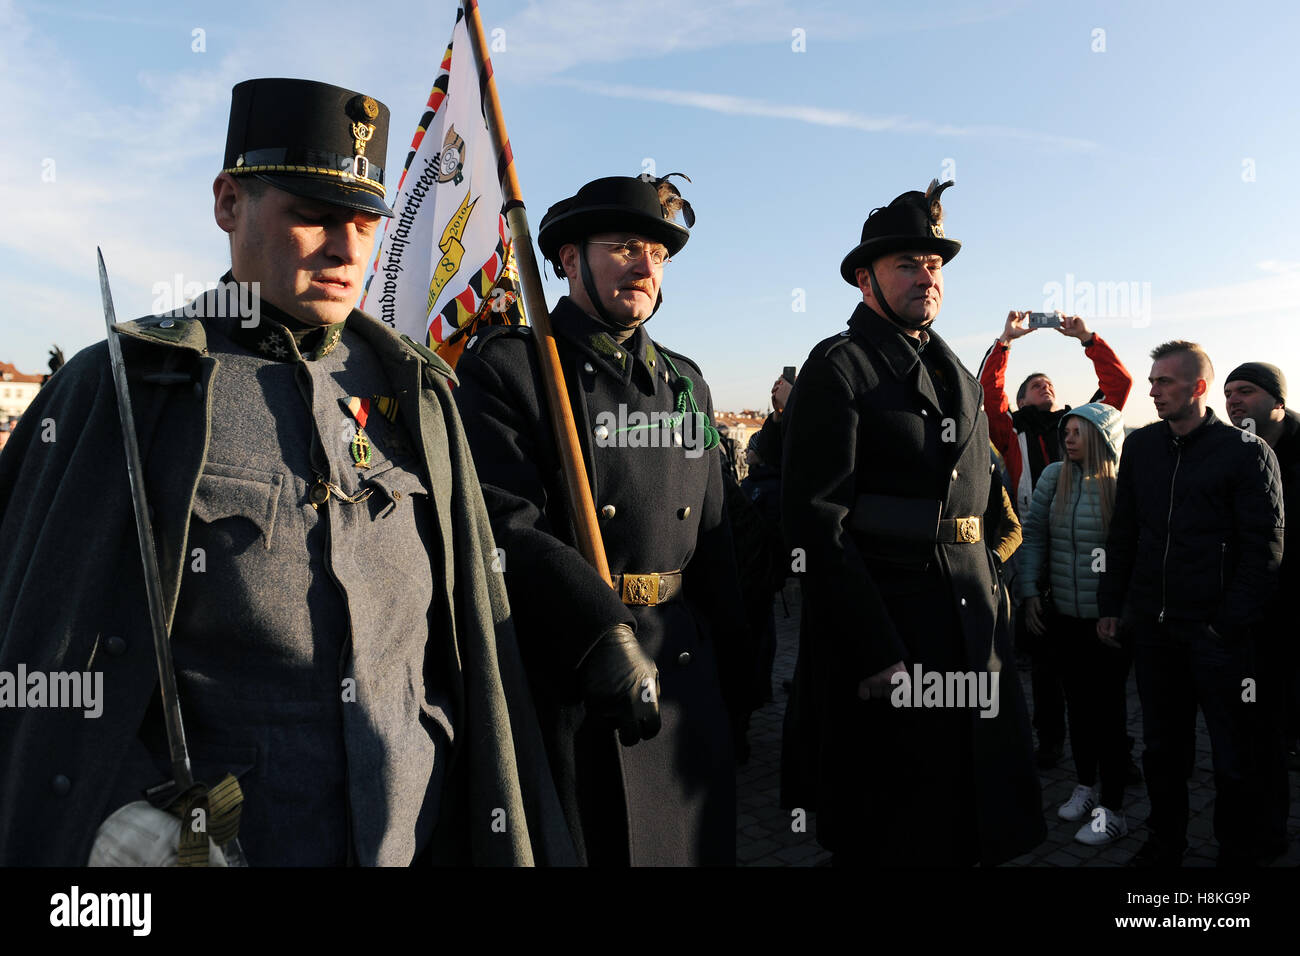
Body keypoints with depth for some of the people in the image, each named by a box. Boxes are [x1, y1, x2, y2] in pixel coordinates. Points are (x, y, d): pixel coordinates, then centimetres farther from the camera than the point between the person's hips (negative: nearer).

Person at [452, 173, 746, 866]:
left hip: (687, 677, 6)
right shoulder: (505, 366, -5)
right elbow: (504, 527, -17)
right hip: (565, 684, -5)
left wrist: (735, 677, 13)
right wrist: (604, 639, -26)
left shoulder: (687, 383, 15)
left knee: (695, 845, 16)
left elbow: (713, 542, 15)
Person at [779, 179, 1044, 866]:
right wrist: (875, 653, -20)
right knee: (894, 835, 5)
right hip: (885, 635, -7)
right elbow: (816, 521, -17)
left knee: (975, 819, 17)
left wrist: (992, 598, 12)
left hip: (972, 627, 8)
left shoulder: (960, 379, 17)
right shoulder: (837, 367, -9)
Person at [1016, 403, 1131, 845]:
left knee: (1108, 708, 3)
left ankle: (1112, 809, 15)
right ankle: (1085, 785, 34)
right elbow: (1033, 534, 6)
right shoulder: (1054, 477, 3)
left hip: (1112, 620, -4)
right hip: (1065, 616, 4)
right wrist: (1029, 591, 2)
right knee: (1078, 701, 15)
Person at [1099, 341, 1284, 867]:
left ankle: (1236, 853, 26)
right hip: (1152, 625, 4)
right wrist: (1111, 603, 9)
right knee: (1162, 747, 15)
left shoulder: (1247, 451, -5)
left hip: (1218, 628, -4)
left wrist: (1234, 622, -14)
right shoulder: (1140, 445, 9)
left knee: (1233, 755, 8)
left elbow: (1264, 547, -7)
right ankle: (1164, 844, 31)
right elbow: (1122, 532, 13)